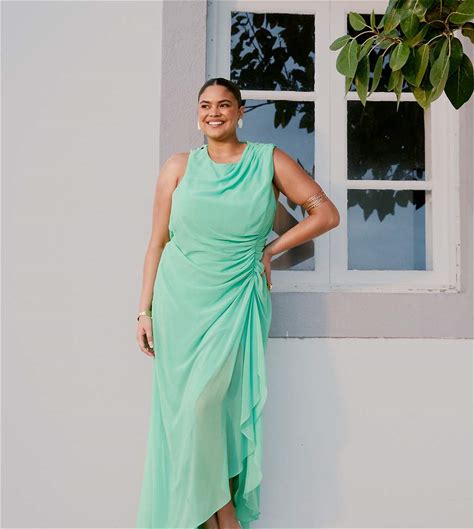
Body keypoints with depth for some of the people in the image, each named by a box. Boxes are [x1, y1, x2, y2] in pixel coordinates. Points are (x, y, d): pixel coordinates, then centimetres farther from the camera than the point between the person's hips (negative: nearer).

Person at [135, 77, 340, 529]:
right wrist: (145, 309, 2)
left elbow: (326, 213, 4)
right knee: (183, 410, 1)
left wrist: (270, 251, 1)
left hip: (237, 301, -2)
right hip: (180, 300, 2)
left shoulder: (269, 161, 5)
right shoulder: (180, 166, 7)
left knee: (205, 401, -13)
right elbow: (157, 241, 6)